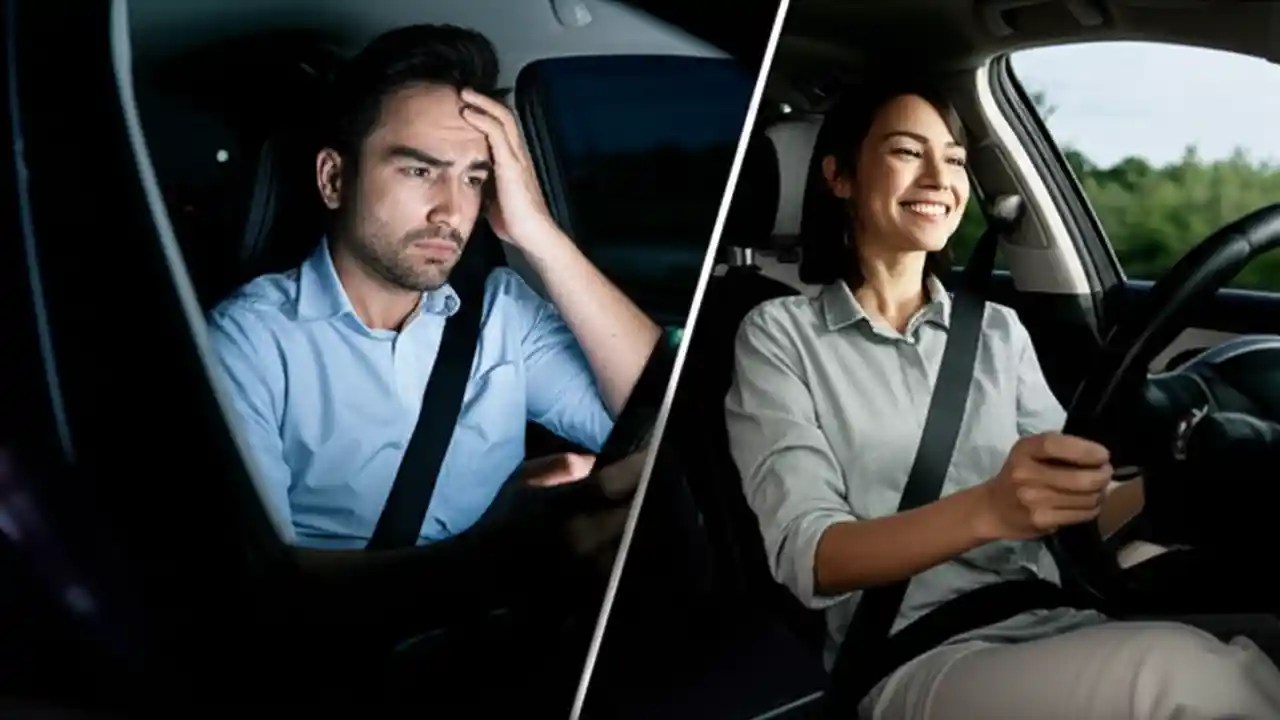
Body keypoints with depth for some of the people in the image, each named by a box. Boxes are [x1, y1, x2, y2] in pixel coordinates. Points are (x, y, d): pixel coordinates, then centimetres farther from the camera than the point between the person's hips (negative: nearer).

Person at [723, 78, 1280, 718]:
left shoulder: (999, 331, 16)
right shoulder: (780, 335, 1)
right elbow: (806, 557, -11)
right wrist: (987, 511, -28)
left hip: (1055, 627, 5)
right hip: (914, 661, -4)